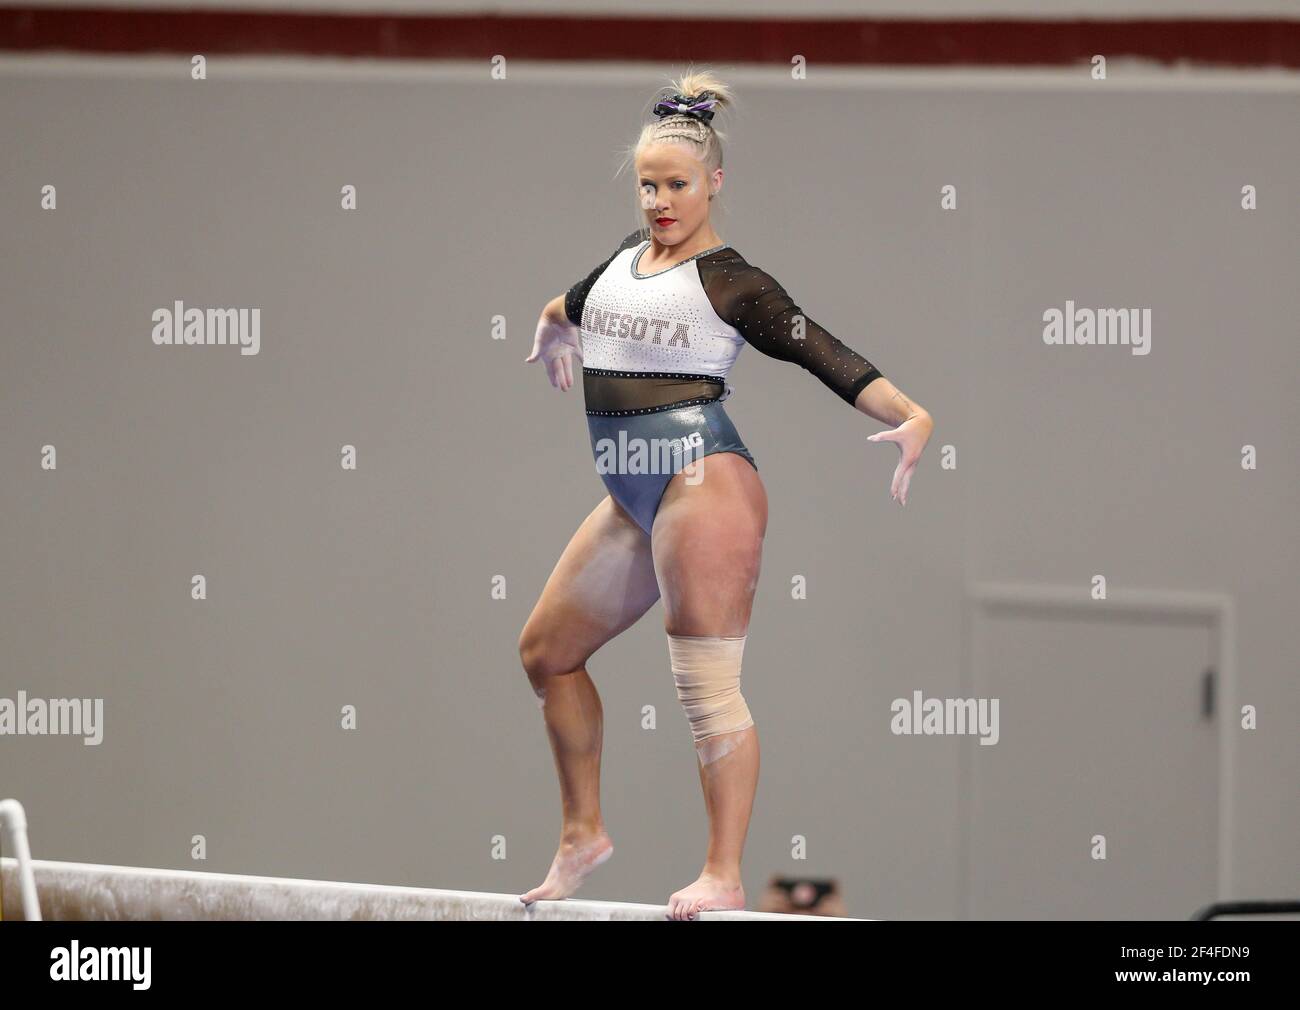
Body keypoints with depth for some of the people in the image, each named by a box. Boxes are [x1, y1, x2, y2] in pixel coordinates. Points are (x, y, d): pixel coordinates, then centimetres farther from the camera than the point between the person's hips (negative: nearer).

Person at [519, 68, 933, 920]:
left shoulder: (731, 282, -6)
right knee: (548, 649, 16)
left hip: (701, 475, -9)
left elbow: (826, 355, -14)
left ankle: (725, 875, -13)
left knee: (708, 684, -11)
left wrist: (911, 416, -27)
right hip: (633, 495, 9)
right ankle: (584, 832, 26)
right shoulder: (623, 261, 15)